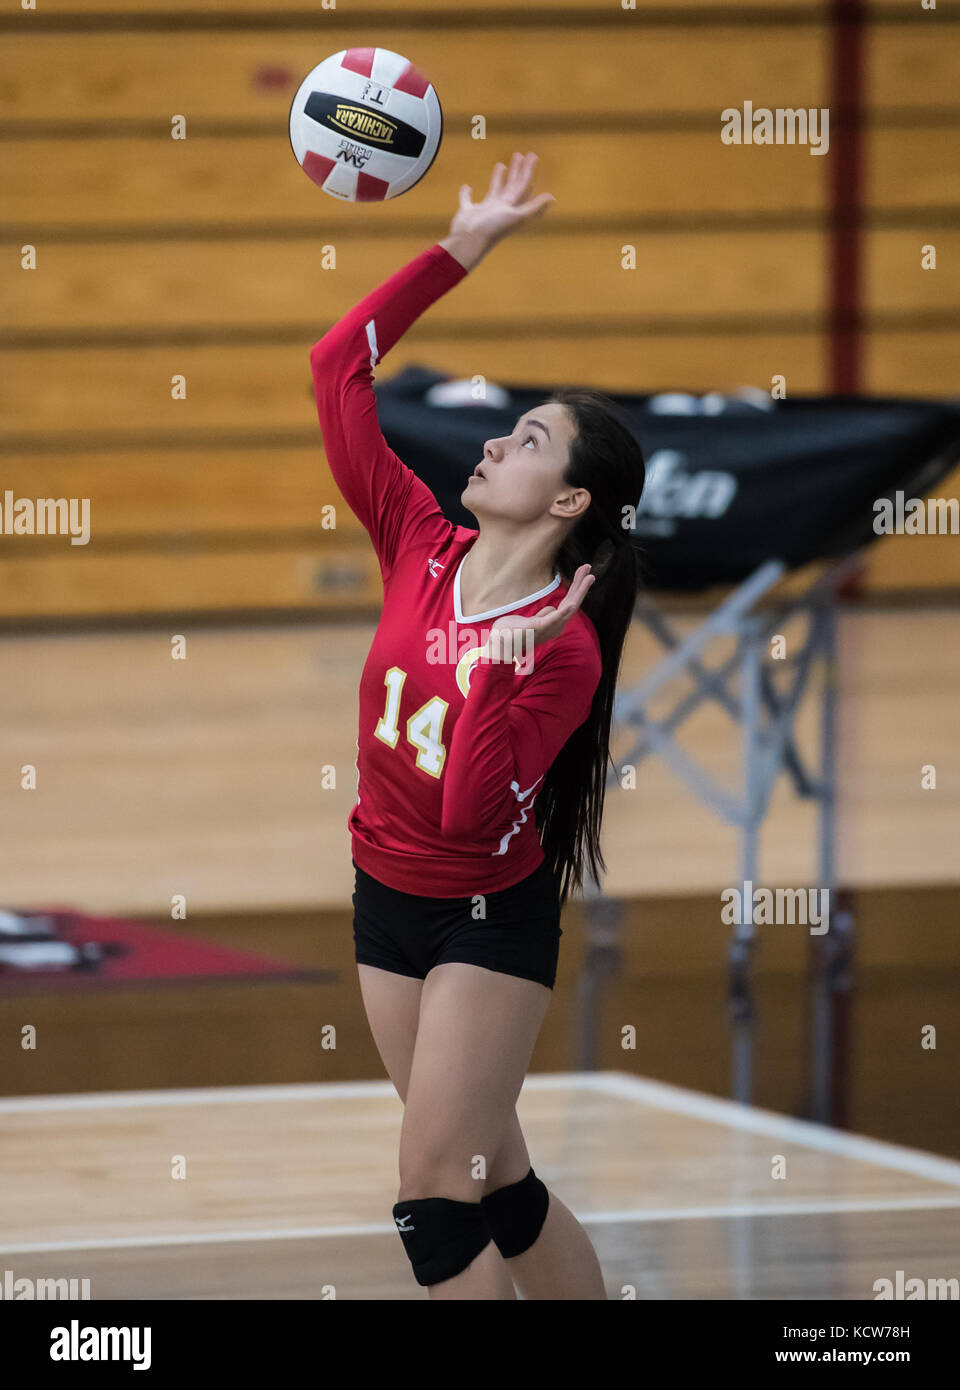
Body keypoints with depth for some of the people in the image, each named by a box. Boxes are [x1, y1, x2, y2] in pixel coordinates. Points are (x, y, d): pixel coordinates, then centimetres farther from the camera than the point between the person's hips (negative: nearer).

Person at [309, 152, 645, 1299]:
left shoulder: (561, 648, -20)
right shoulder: (420, 549, -6)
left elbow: (471, 813, -29)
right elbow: (338, 366, -8)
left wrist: (499, 661, -33)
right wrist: (459, 251, -9)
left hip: (491, 915, -6)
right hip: (387, 896, 6)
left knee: (435, 1190, -10)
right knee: (494, 1180, 12)